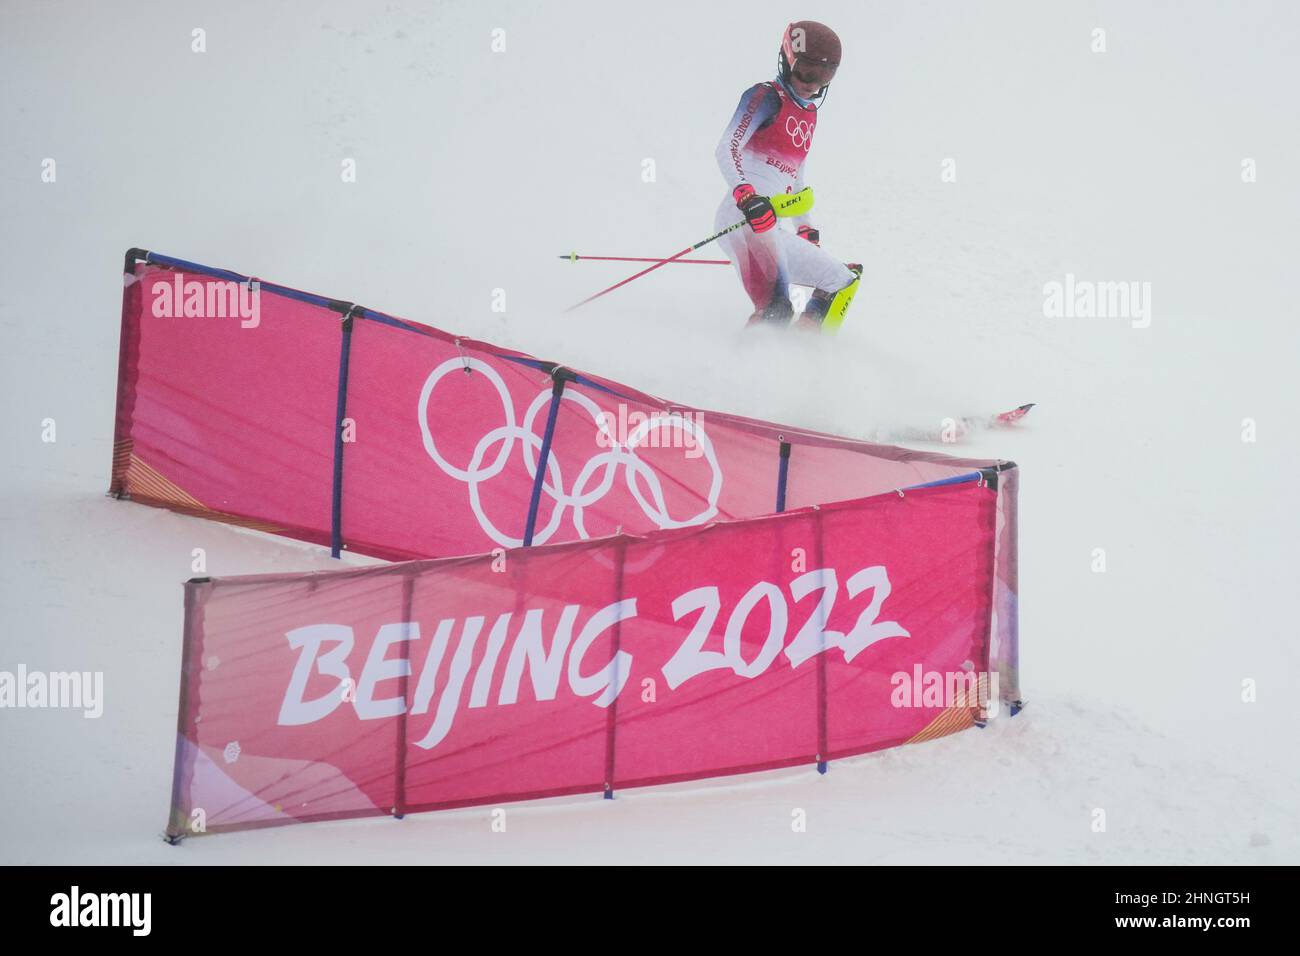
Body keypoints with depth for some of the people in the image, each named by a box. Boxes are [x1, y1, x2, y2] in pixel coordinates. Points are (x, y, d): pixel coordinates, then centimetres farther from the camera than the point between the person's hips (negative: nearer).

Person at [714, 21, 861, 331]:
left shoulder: (809, 113, 22)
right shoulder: (766, 97, -3)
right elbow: (726, 149, -16)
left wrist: (806, 229, 35)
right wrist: (745, 195, -33)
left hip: (770, 231, 9)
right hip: (745, 223, -9)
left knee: (845, 279, 15)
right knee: (776, 312, -25)